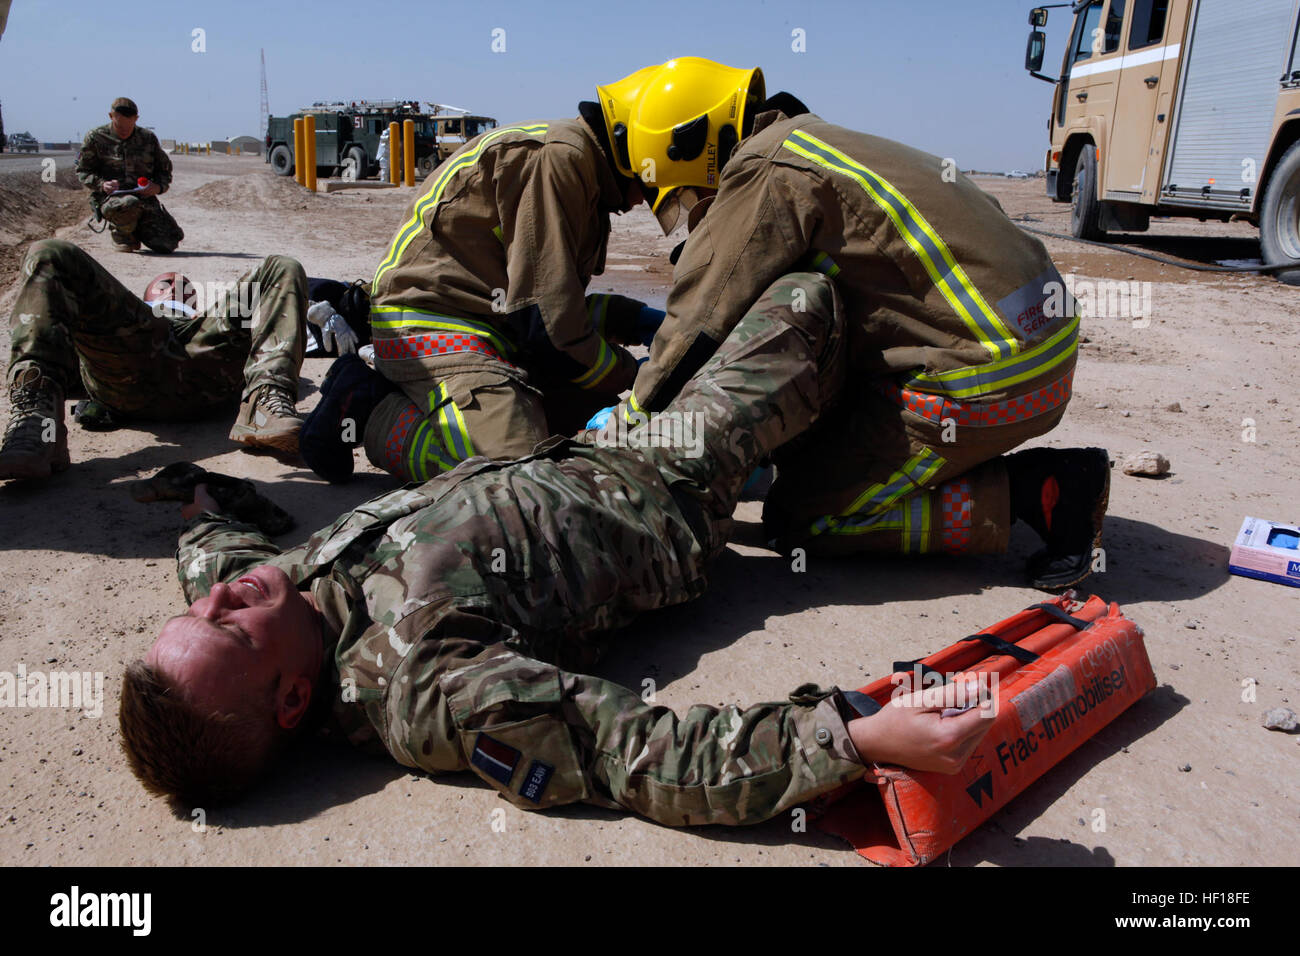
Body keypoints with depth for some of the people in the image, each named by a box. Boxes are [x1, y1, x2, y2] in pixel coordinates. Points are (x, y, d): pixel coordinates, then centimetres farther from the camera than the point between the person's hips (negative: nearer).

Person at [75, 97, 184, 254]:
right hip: (109, 197, -3)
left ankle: (138, 229, 22)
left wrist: (158, 186, -5)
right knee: (129, 205, -42)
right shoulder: (95, 138, 3)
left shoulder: (148, 138, 10)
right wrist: (102, 184, -15)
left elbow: (164, 169, 18)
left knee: (167, 244, -14)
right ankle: (119, 232, -4)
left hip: (144, 197, 3)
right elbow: (83, 172, 7)